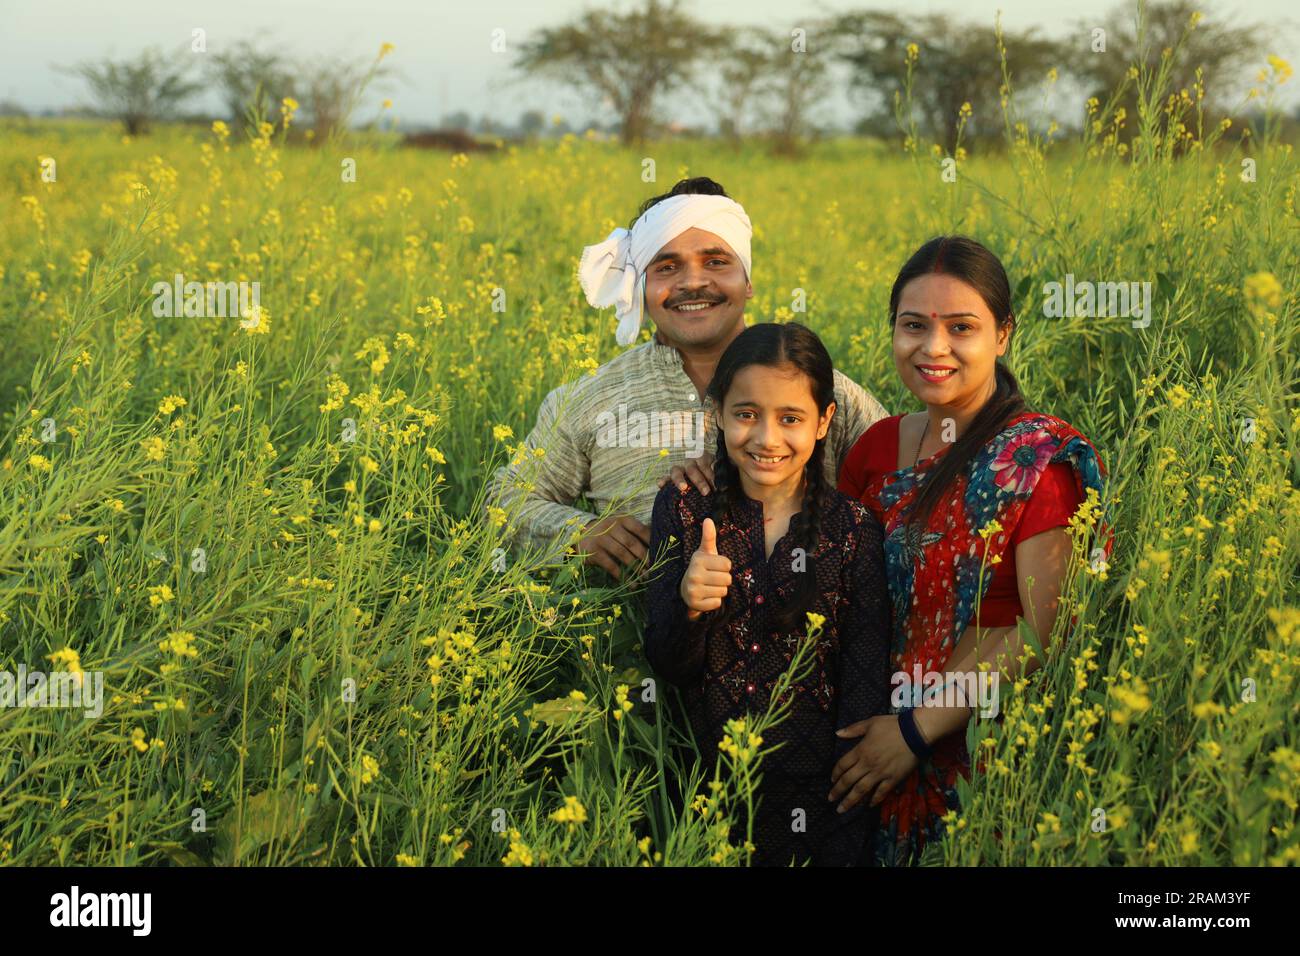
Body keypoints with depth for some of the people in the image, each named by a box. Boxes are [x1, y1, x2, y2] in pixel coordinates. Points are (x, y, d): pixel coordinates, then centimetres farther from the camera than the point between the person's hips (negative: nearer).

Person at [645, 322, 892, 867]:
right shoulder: (683, 510, -2)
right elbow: (667, 668, -3)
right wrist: (688, 605, -25)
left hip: (813, 797, -1)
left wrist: (846, 846, -9)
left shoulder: (854, 529, -6)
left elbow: (866, 696, -5)